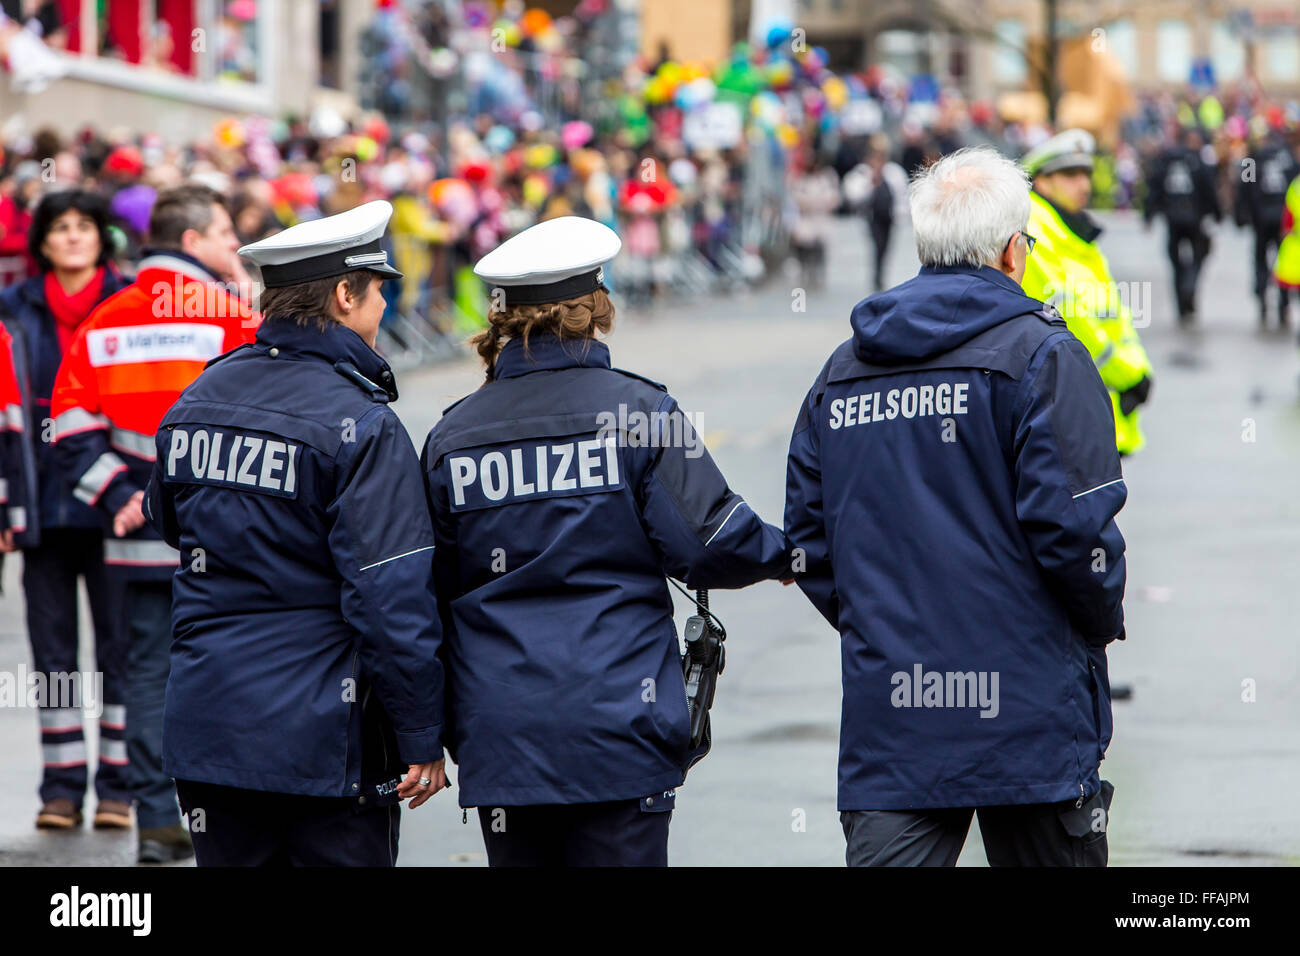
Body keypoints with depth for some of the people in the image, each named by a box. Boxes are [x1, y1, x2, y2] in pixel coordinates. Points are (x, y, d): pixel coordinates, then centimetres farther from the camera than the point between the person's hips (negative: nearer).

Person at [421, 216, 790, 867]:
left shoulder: (452, 435, 4)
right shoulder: (636, 411, -5)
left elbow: (434, 588, 9)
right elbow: (712, 546, -6)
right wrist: (780, 554, 16)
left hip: (499, 734, 3)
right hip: (616, 719, -3)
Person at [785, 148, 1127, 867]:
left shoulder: (840, 373, 12)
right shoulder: (1040, 355, -6)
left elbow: (809, 540, 14)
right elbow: (1071, 524, -14)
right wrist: (1104, 620, 4)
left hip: (885, 719, 5)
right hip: (1026, 717, -4)